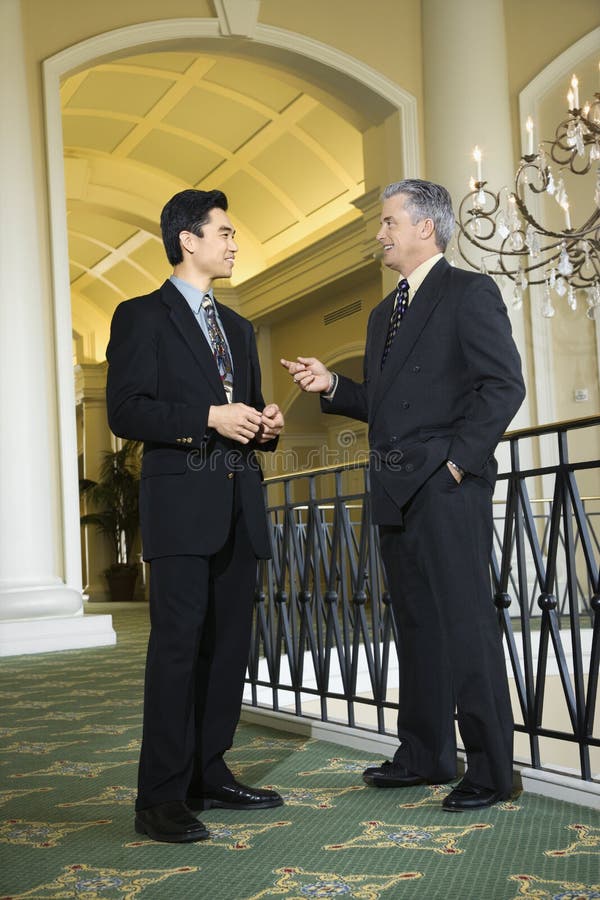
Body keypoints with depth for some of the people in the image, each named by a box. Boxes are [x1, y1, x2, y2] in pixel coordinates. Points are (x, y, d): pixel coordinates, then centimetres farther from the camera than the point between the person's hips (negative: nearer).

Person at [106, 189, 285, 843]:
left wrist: (265, 424, 6)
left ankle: (209, 776, 18)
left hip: (239, 501, 7)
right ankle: (161, 799, -4)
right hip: (181, 500, -7)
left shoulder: (238, 327, 23)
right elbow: (125, 411, -9)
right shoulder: (142, 316, 1)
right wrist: (209, 417, -16)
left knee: (228, 642, 8)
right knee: (177, 641, -10)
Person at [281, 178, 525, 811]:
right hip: (395, 493, 8)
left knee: (465, 623, -5)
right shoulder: (383, 314, 22)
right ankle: (424, 754, 23)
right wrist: (332, 386, 7)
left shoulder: (469, 293, -3)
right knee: (415, 624, 13)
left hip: (447, 486, -8)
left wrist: (458, 459, -16)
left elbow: (504, 385, -12)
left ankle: (489, 770, 4)